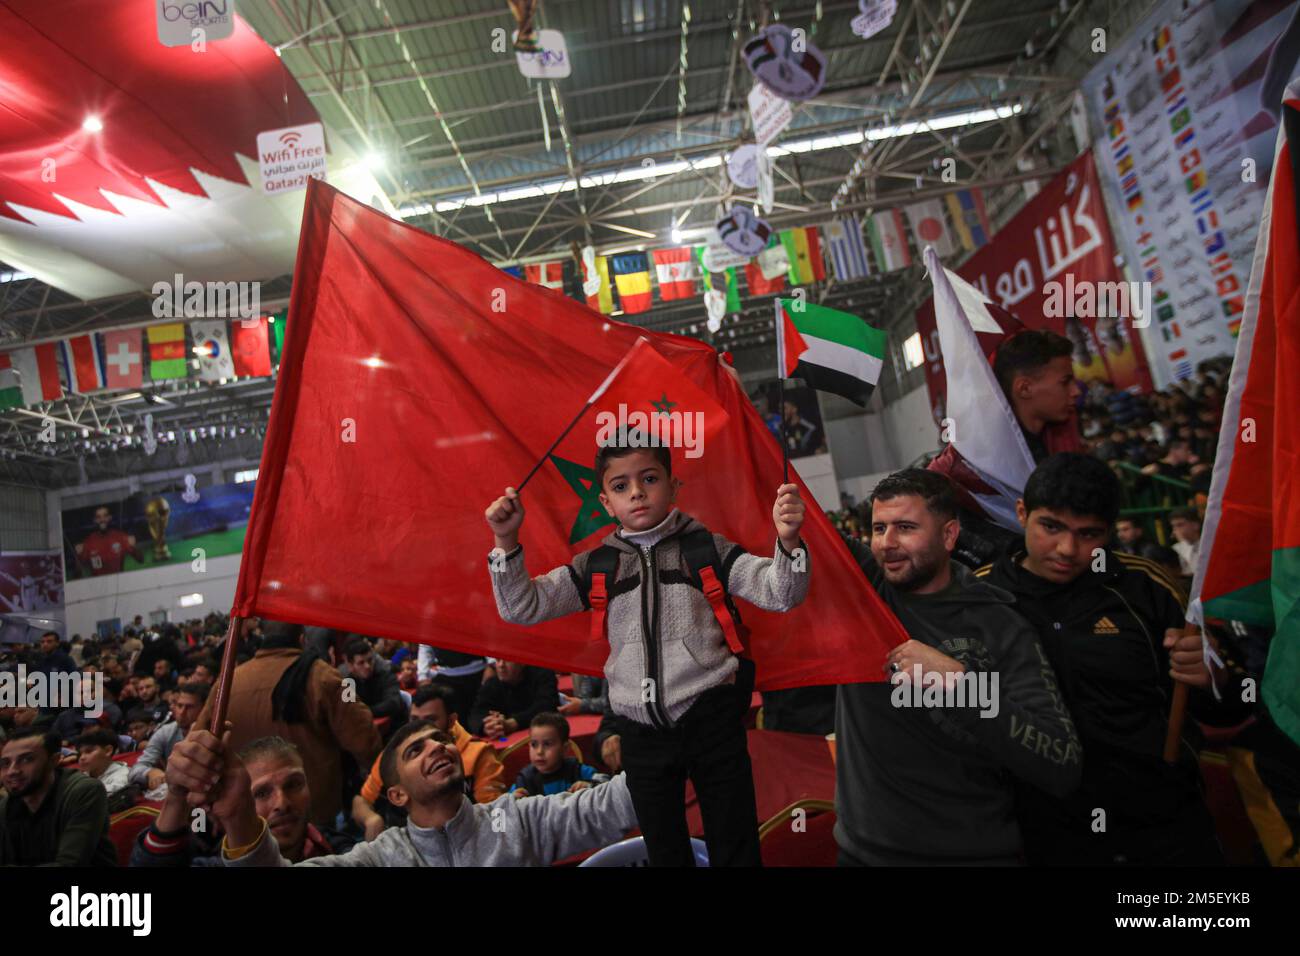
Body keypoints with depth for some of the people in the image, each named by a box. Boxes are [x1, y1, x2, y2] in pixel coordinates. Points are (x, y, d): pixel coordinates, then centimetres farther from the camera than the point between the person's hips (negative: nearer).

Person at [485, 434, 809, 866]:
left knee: (735, 849, 9)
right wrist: (506, 541, -13)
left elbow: (779, 594, -10)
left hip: (711, 719, -2)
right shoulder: (596, 566, 3)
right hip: (643, 733, 3)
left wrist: (788, 539, -30)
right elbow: (521, 607, 1)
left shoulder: (707, 547, -3)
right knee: (665, 851, 19)